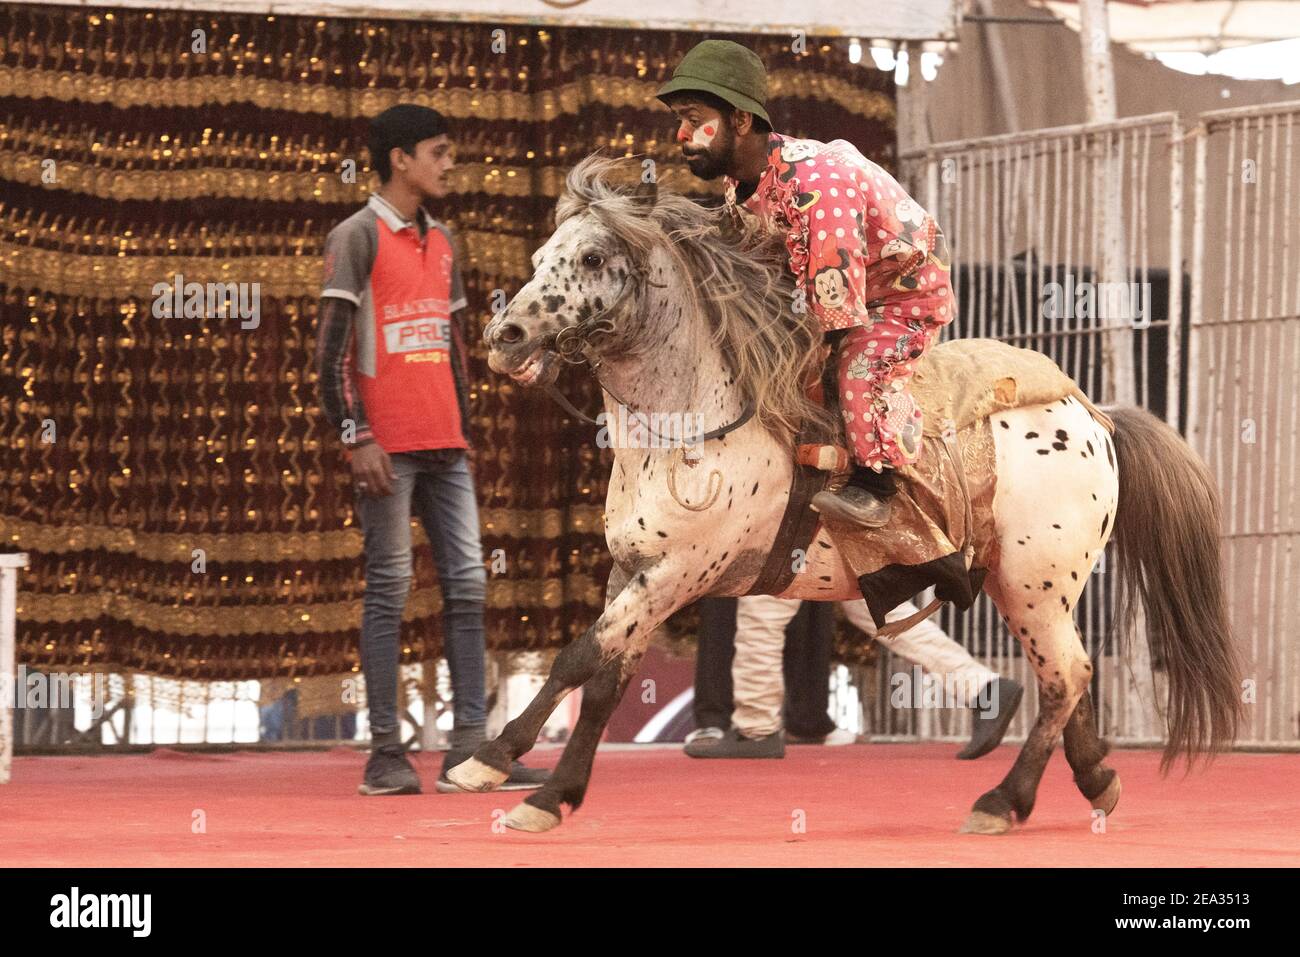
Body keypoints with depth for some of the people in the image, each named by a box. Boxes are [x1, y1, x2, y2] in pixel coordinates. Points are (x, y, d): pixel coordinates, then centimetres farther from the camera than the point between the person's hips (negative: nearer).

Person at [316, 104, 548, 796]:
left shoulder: (441, 243, 18)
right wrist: (355, 437, -16)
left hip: (443, 446, 7)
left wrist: (463, 433, 16)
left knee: (467, 583, 2)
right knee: (389, 589, -4)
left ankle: (469, 749, 3)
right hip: (387, 446, -7)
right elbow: (331, 345, -10)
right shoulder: (357, 237, -4)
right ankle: (385, 753, -1)